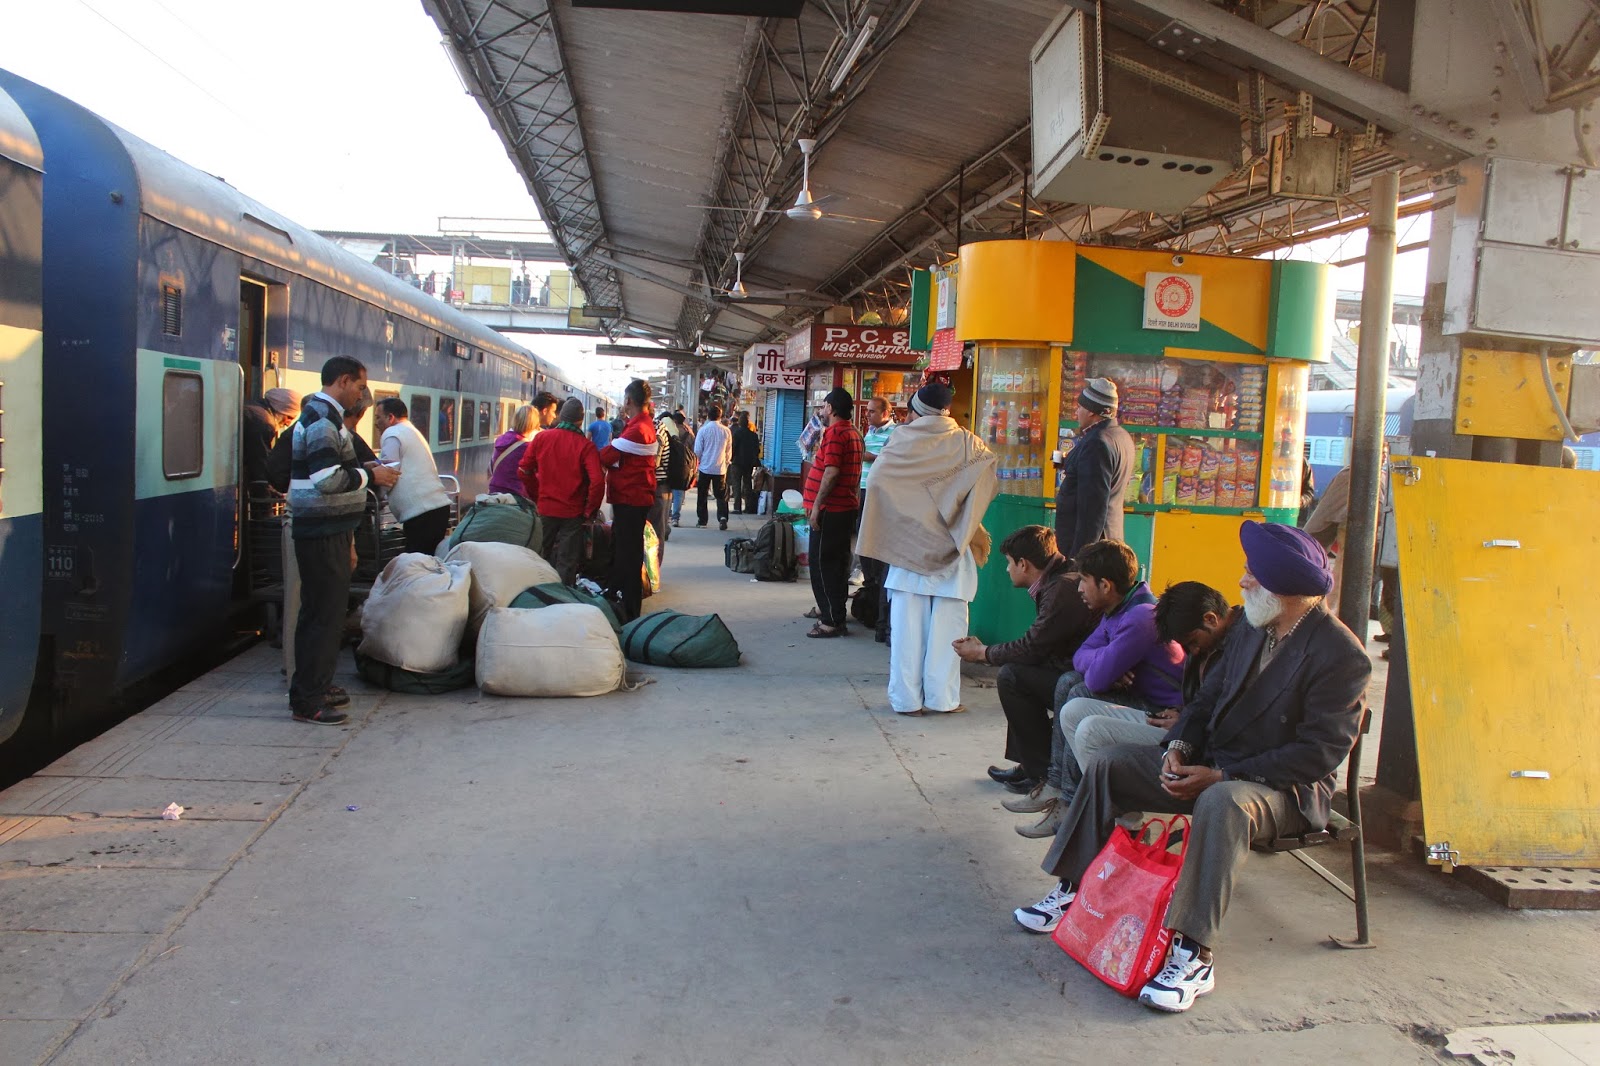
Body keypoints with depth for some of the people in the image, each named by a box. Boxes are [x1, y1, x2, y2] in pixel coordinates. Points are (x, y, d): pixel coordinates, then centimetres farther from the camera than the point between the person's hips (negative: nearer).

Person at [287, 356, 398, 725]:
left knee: (318, 611, 16)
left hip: (326, 532, 11)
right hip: (323, 533, -11)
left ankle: (315, 686, 26)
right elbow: (328, 478, -26)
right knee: (326, 614, -7)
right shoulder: (323, 420, -16)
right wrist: (370, 476, -13)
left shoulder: (321, 415, 18)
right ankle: (307, 700, -2)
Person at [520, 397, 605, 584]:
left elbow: (523, 470, 1)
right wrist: (590, 512, -7)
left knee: (543, 557, 19)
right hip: (572, 513, -3)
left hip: (545, 509, 3)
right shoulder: (586, 445, -13)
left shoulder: (541, 438, -3)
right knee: (567, 562, 7)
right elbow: (597, 481, -20)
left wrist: (536, 497, 13)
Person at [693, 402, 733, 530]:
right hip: (720, 468, 1)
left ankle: (702, 520, 13)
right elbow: (729, 451, 8)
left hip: (705, 467, -1)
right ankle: (723, 517, -12)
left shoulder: (703, 430, -8)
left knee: (702, 495, 11)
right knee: (721, 495, 7)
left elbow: (697, 451, -3)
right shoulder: (726, 431, -1)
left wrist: (696, 464, 13)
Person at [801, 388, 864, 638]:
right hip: (847, 507, 10)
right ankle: (830, 609, 30)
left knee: (822, 563, -6)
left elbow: (831, 472, -23)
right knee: (836, 561, 18)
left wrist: (816, 505, -21)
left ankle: (832, 622, -6)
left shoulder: (834, 432, -16)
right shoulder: (854, 432, 14)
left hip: (831, 509, -10)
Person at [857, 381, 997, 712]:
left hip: (907, 545, 1)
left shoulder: (902, 438, -4)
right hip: (952, 549, 0)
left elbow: (876, 477, -5)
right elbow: (991, 484, -5)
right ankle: (942, 696, 7)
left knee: (907, 625, 5)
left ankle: (906, 698, 8)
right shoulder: (967, 443, -3)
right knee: (947, 624, 6)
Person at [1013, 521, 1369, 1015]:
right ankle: (1074, 890, 8)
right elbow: (1208, 696, 14)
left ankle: (1193, 954, -36)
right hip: (1213, 762, 8)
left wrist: (1221, 776, -24)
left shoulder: (1341, 654, -17)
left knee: (1222, 803, -41)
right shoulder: (1254, 632, 8)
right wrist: (1179, 746, -7)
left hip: (1286, 788, -8)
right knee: (1107, 766, 0)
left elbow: (1319, 753, -22)